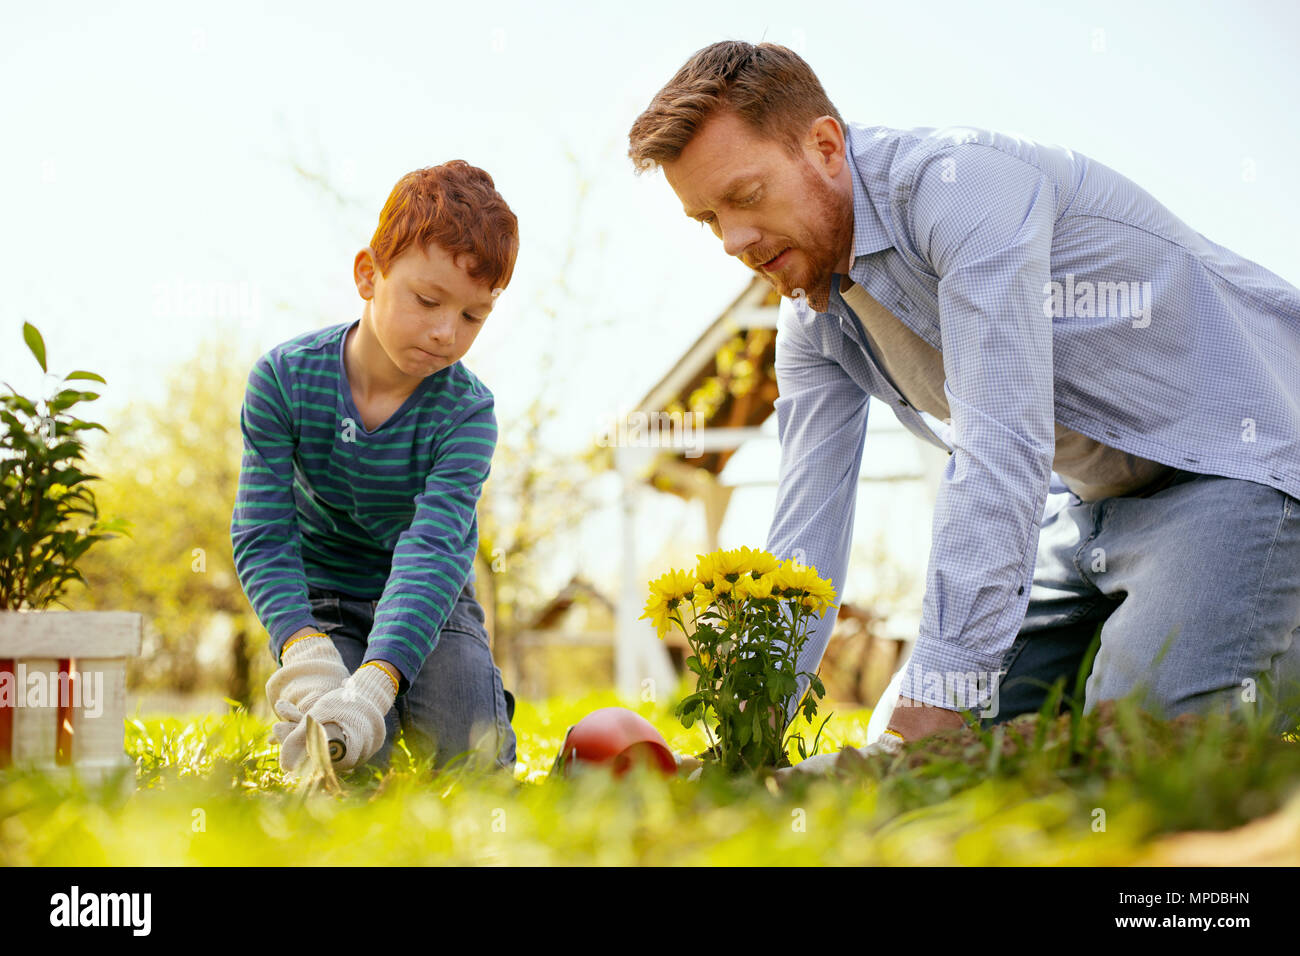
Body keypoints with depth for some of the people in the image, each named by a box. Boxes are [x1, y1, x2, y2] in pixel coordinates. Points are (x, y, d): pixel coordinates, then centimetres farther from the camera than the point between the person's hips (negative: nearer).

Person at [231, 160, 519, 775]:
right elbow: (262, 536, -20)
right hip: (321, 602, 0)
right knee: (329, 766, -23)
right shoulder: (284, 378, -18)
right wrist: (305, 654, -38)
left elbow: (432, 551, -33)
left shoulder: (466, 412, -20)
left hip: (429, 603, 0)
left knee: (474, 753, -22)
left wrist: (372, 685, -49)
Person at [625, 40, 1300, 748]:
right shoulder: (812, 323, 1)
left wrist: (939, 695, -38)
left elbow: (1001, 445, -34)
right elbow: (806, 533, 2)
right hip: (1089, 504, 8)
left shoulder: (965, 180, -26)